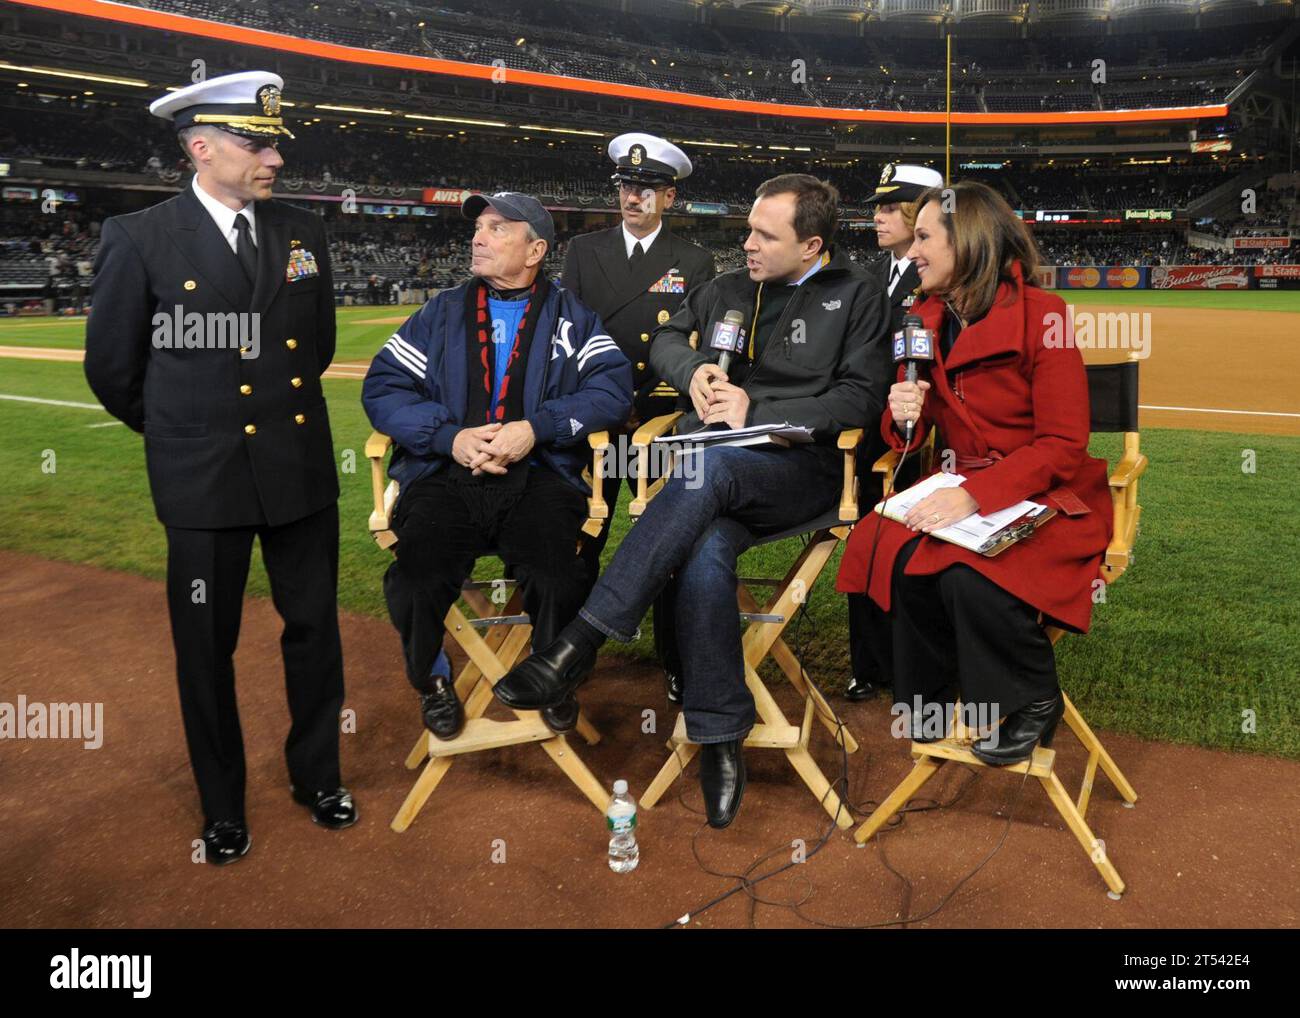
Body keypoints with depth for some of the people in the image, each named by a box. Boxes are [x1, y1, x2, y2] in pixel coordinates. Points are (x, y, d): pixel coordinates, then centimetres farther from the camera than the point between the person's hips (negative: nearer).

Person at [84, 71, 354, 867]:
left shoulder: (303, 233, 4)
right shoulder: (139, 240, -7)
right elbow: (113, 369, 2)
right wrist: (184, 435, 12)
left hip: (303, 470, 3)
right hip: (204, 481, -3)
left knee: (316, 628, 12)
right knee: (208, 648, 9)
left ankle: (317, 774, 33)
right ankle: (223, 806, 29)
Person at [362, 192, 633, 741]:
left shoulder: (572, 317, 16)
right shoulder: (440, 313, 19)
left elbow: (614, 388, 1)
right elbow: (382, 388, 9)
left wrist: (537, 427, -13)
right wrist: (450, 437, -8)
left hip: (538, 474, -1)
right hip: (445, 473, 1)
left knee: (560, 583, -29)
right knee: (416, 584, -26)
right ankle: (433, 681, 7)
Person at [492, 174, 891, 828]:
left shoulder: (855, 295, 10)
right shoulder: (728, 288, 23)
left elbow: (861, 398, 1)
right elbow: (667, 339, 33)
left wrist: (756, 411, -8)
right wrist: (695, 371, 8)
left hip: (804, 466, -3)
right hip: (715, 471, 3)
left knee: (709, 463, -37)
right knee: (705, 551, -33)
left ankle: (579, 645, -35)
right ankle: (720, 737, -21)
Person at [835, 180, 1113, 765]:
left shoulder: (1040, 315, -13)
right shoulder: (924, 320, 6)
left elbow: (1064, 446, -16)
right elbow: (906, 435, 11)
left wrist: (975, 495, -28)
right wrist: (902, 417, -14)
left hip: (1048, 498, -5)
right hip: (962, 494, 5)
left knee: (969, 575, -31)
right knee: (901, 556, -24)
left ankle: (1033, 703, -2)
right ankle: (928, 697, 1)